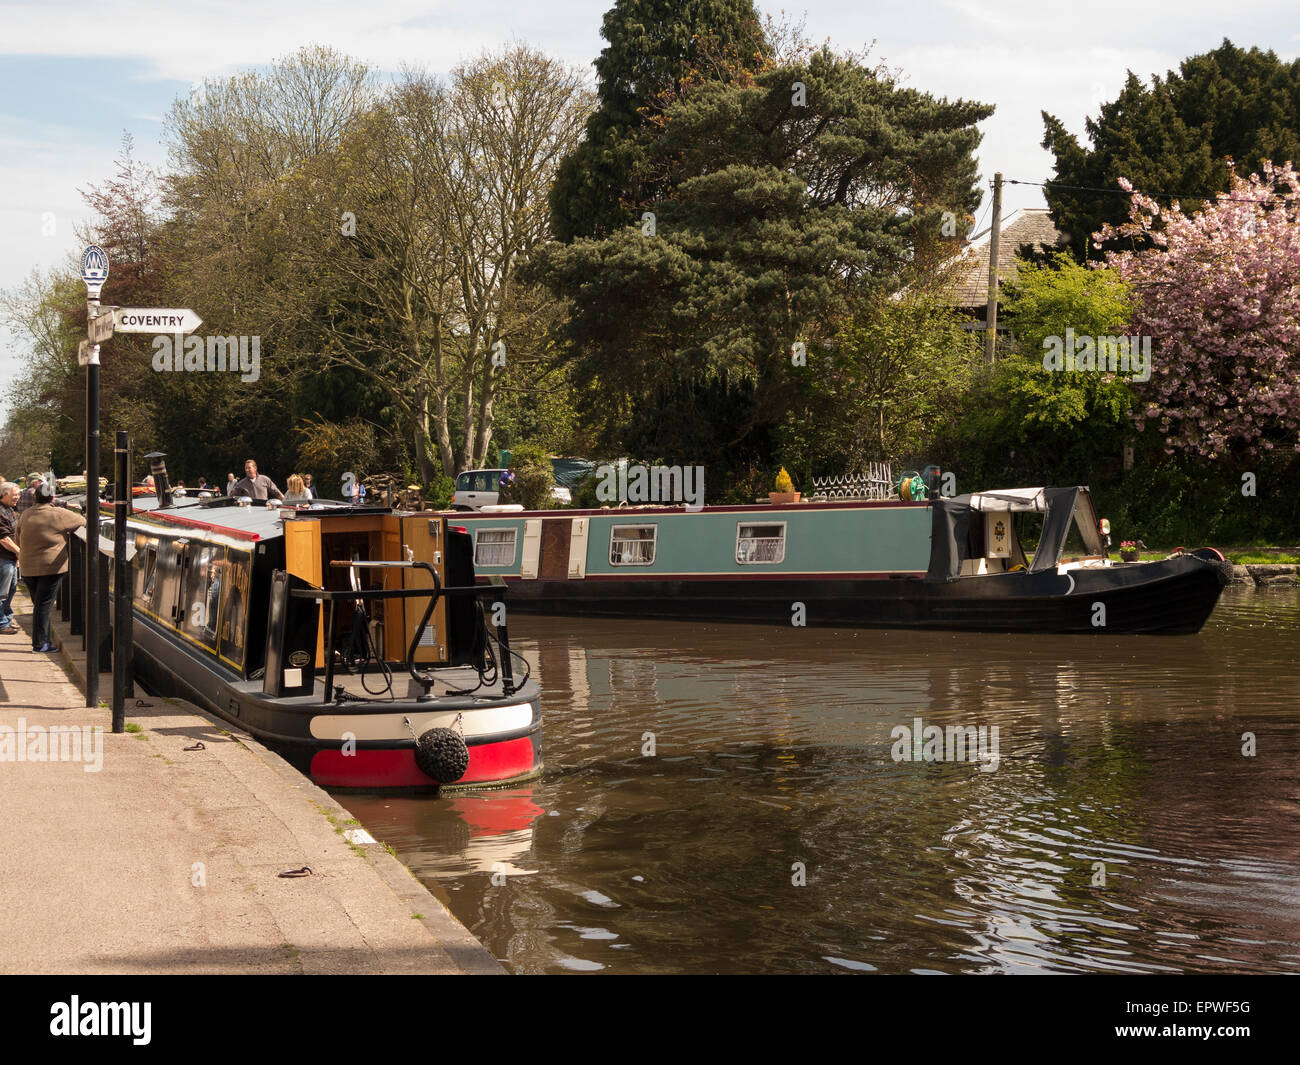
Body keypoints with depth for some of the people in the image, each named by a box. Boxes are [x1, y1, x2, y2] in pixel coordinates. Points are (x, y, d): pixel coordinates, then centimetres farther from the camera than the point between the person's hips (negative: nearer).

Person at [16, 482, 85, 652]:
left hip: (28, 568, 6)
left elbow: (19, 539, 17)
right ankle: (39, 644, -2)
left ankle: (42, 639, 23)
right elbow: (81, 521, 3)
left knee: (38, 604, 16)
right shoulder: (58, 515, -10)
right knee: (44, 605, -3)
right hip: (50, 566, -5)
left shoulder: (26, 514, 6)